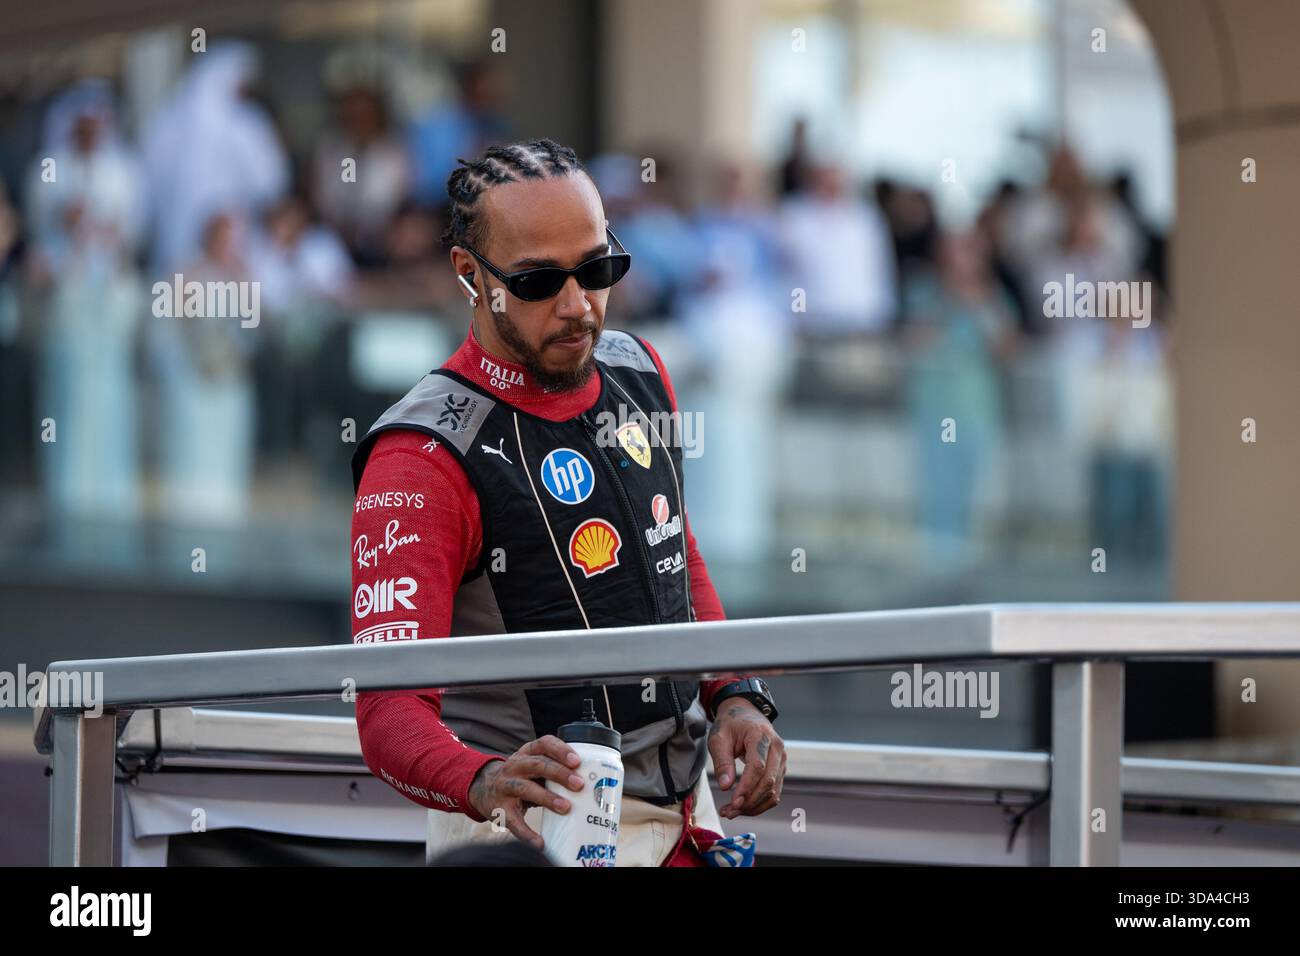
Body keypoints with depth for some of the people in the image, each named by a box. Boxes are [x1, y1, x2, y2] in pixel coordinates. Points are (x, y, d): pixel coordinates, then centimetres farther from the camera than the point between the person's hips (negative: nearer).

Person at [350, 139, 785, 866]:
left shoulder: (637, 371, 8)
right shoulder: (424, 460, -15)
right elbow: (392, 709, -23)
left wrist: (733, 696, 6)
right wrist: (484, 784, -42)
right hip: (542, 834, -7)